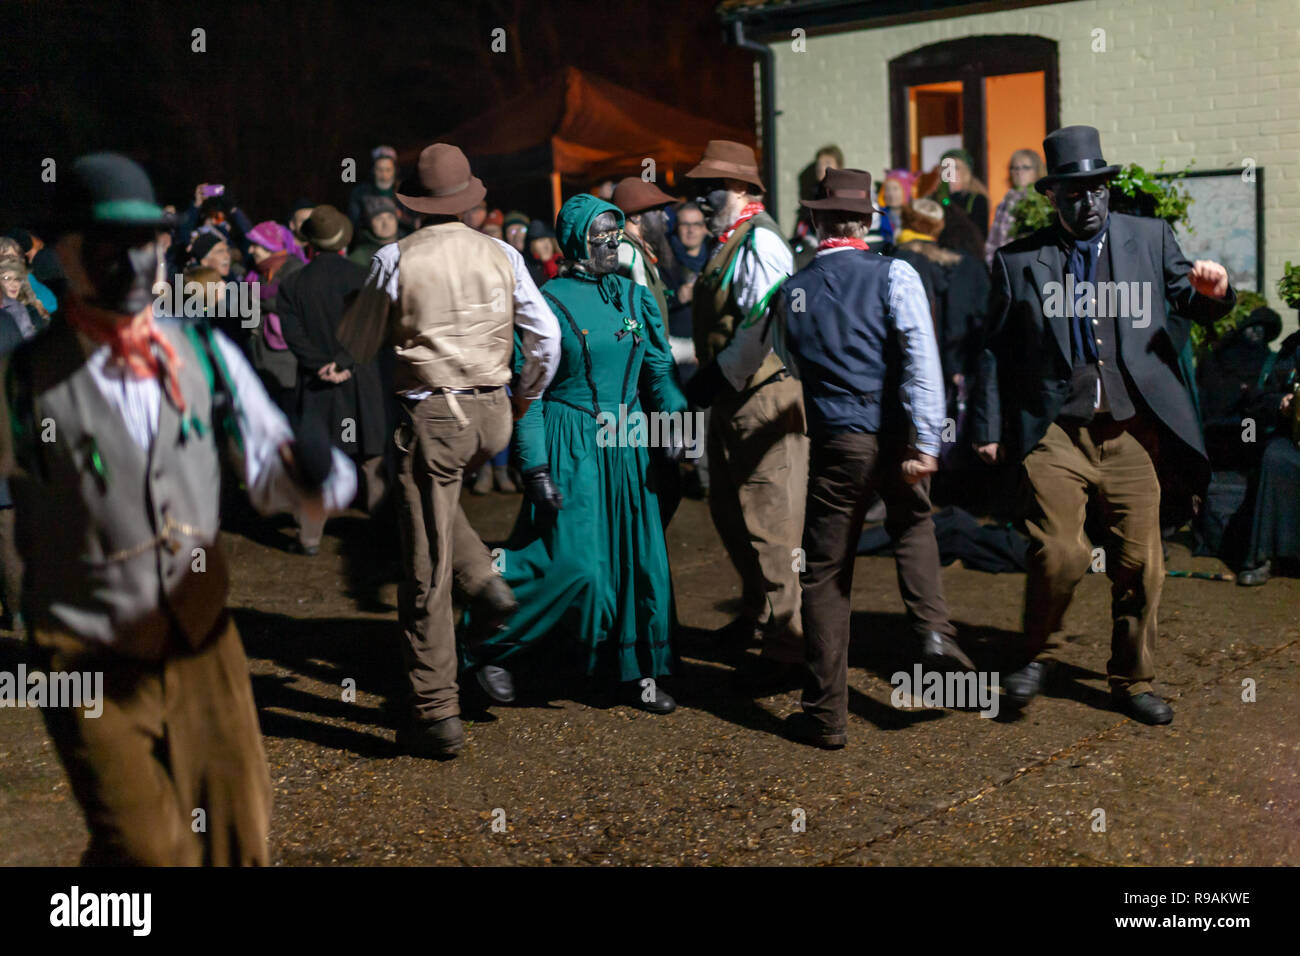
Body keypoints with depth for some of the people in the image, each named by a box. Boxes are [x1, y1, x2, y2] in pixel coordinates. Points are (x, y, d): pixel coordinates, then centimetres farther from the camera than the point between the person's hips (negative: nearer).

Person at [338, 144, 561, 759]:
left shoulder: (396, 259, -5)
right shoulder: (502, 255, 3)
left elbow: (354, 346, 4)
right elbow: (546, 337, 5)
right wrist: (526, 398, 21)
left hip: (432, 416, -4)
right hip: (493, 414, 5)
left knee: (426, 568, 1)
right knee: (439, 501, 34)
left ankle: (436, 714, 5)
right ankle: (485, 583, 12)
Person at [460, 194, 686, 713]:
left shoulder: (635, 297, 9)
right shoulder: (548, 303, -7)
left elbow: (659, 373, 13)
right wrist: (536, 470, -13)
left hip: (627, 445, 6)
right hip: (571, 446, -6)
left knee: (641, 558, 5)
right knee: (571, 563, -10)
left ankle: (638, 674, 19)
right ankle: (485, 647, 9)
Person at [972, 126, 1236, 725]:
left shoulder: (1150, 238, 11)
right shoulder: (1018, 260, 6)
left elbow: (1196, 308, 13)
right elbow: (996, 350, 9)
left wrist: (1213, 291, -10)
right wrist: (990, 428, 5)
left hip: (1132, 432, 2)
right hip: (1057, 432, -2)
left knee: (1140, 565, 6)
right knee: (1058, 555, -14)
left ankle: (1132, 681, 24)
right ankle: (1040, 655, 14)